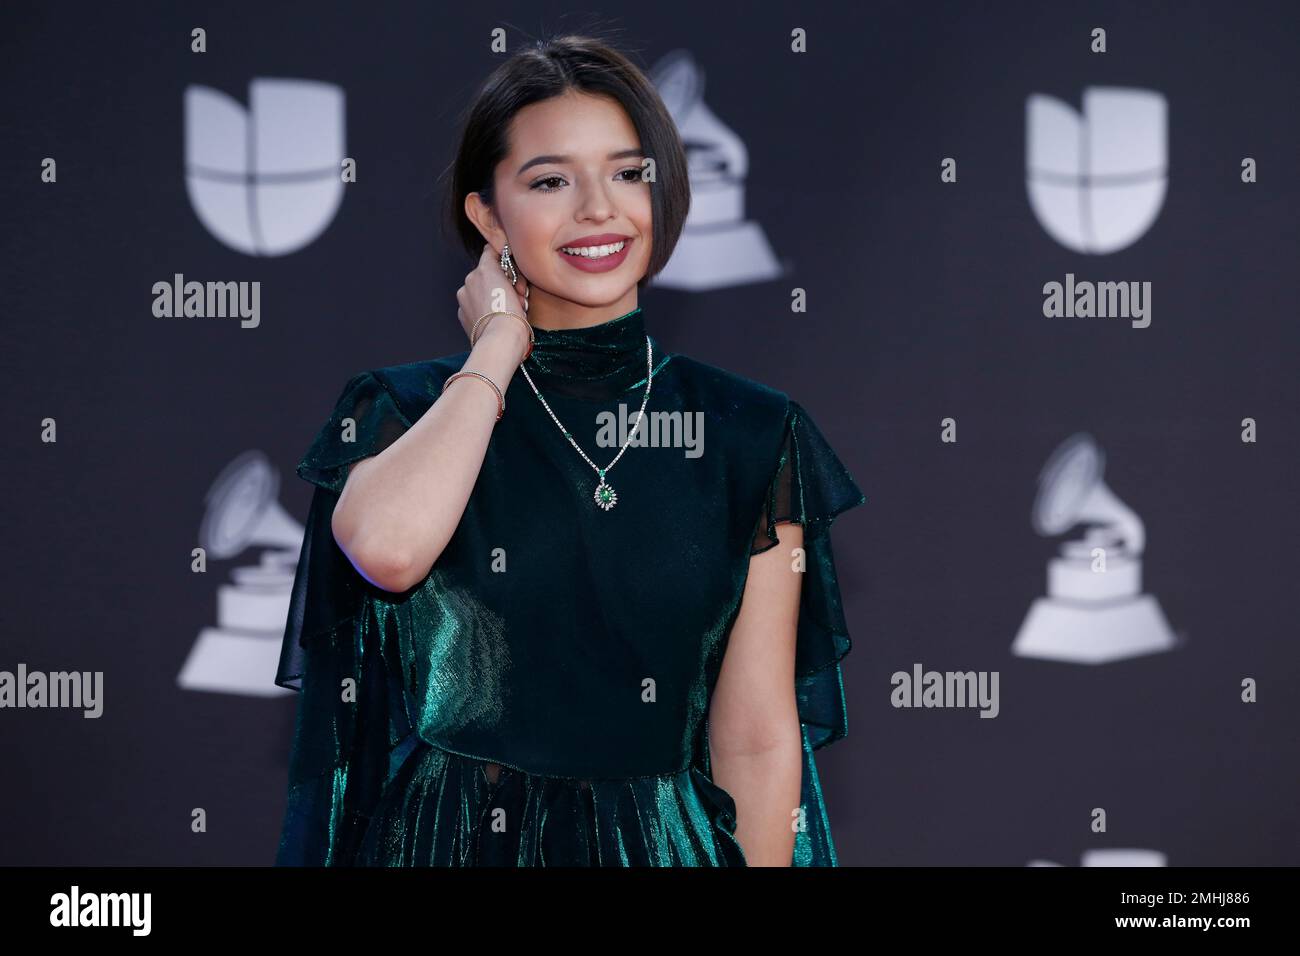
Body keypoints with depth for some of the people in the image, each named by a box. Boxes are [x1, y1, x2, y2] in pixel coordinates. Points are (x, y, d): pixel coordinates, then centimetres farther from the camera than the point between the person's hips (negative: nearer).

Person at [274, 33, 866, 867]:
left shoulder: (751, 438, -2)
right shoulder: (402, 413, -2)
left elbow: (758, 739, -3)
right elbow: (387, 548, -25)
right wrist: (501, 348, -12)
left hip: (664, 842, 1)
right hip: (442, 841, 0)